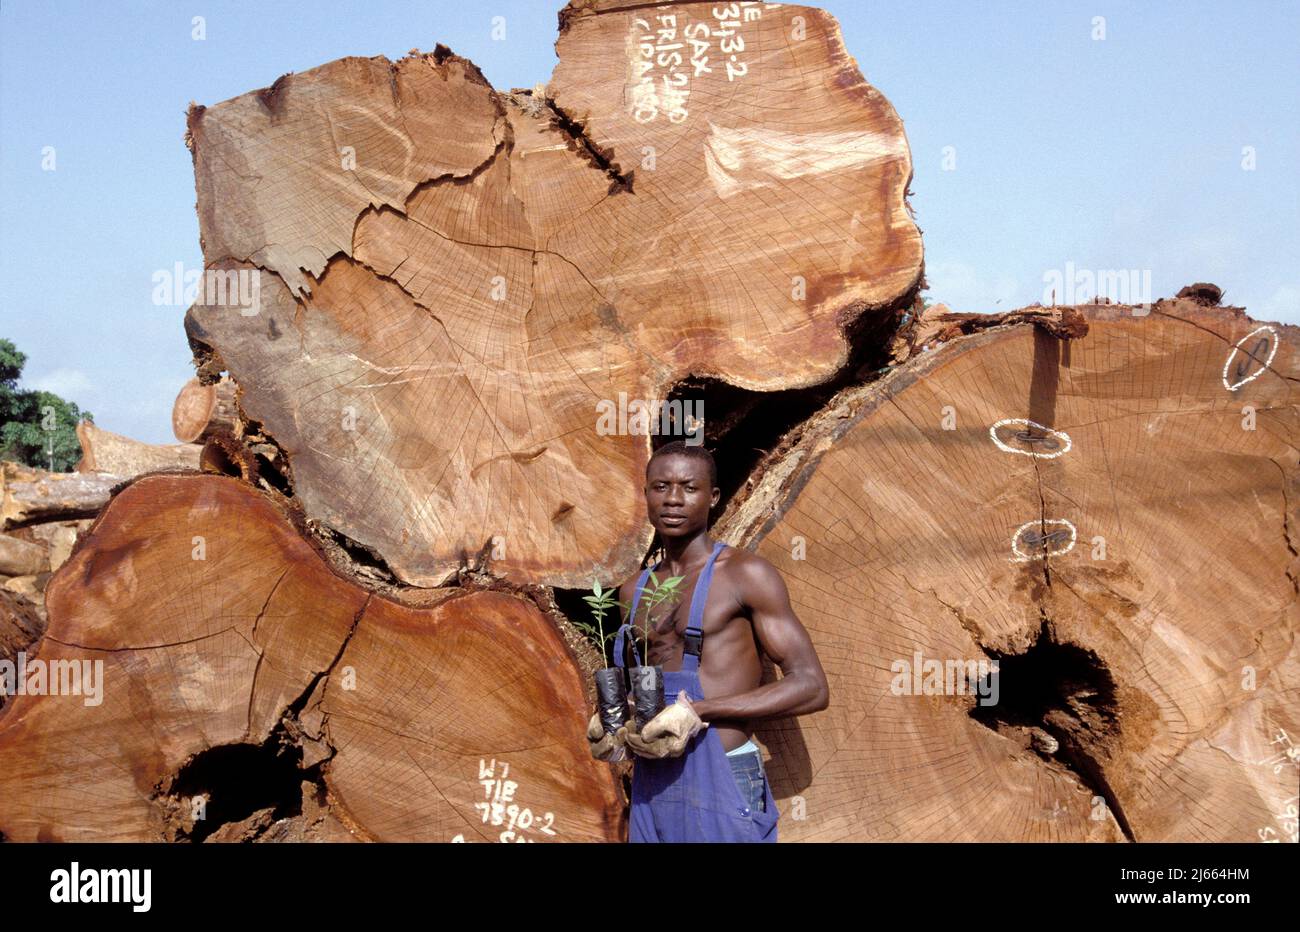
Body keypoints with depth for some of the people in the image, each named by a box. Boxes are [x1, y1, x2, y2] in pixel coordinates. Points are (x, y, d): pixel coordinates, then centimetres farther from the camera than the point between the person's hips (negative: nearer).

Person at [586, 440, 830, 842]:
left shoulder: (746, 574, -6)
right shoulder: (634, 590, 12)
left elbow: (812, 688, -11)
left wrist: (697, 711, -18)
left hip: (721, 790, -5)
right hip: (650, 787, 6)